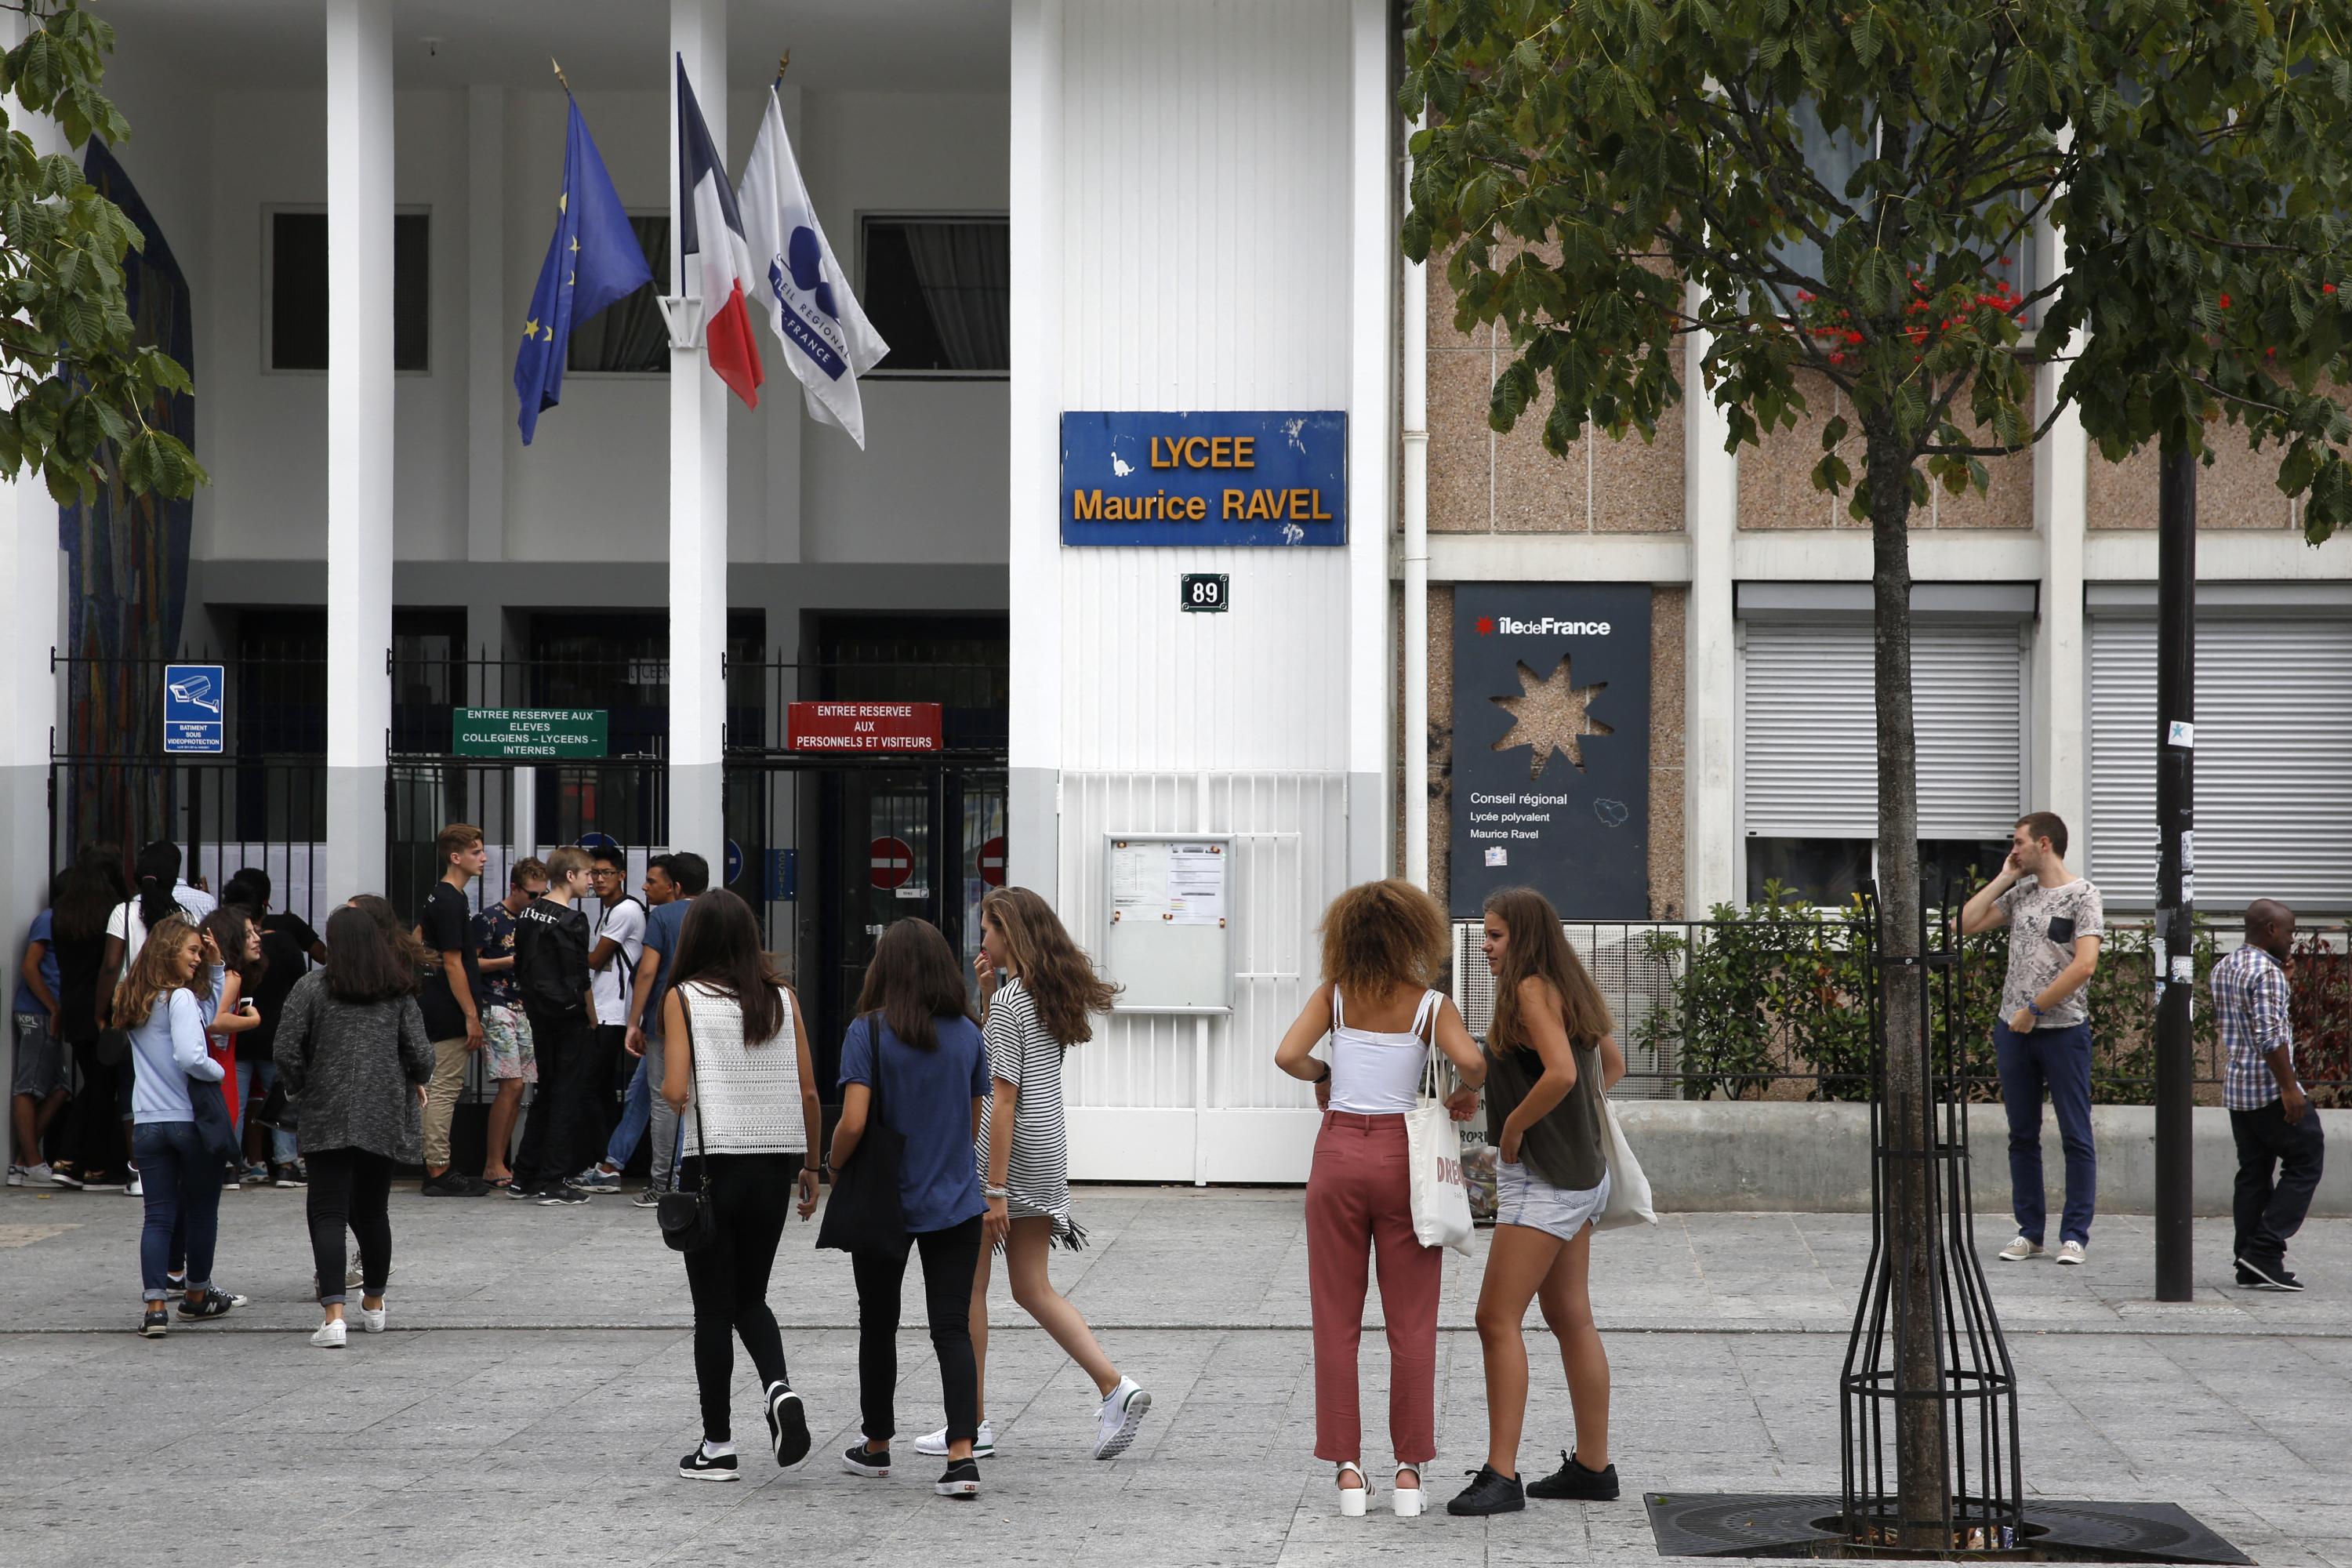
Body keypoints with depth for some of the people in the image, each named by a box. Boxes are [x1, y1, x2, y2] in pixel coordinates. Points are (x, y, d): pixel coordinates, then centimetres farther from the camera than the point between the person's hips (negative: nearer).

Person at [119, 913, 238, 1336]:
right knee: (201, 1209, 13)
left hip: (147, 1123, 6)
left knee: (158, 1215, 3)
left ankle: (155, 1306, -6)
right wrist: (222, 1074, -6)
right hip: (191, 1121, -6)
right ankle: (197, 1296, 27)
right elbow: (190, 1057, -23)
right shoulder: (180, 998, -12)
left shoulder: (133, 999, 11)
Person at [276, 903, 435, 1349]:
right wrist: (418, 1082, 23)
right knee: (373, 1209, 17)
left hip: (328, 1116, -3)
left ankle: (334, 1313, -18)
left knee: (328, 1213, -4)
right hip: (385, 1116, 3)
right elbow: (420, 1053, 1)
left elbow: (287, 1051, -6)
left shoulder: (311, 986, -3)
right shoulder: (398, 991, 4)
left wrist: (300, 1088, 13)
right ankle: (374, 1304, 29)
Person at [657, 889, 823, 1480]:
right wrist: (811, 1167, 14)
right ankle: (779, 1387, -9)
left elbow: (675, 1089, -13)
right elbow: (809, 1093, 4)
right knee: (750, 1297, 18)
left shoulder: (684, 998, -4)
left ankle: (718, 1445, 9)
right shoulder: (782, 998, 5)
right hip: (776, 1160, 3)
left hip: (714, 1161, -3)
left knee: (713, 1305, 5)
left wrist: (667, 1092, 10)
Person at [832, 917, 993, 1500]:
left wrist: (835, 1167, 0)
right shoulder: (968, 1035, 0)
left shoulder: (869, 1032, -12)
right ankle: (962, 1455, -12)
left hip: (883, 1204, -2)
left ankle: (876, 1445, 30)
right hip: (956, 1203, 2)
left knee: (879, 1325, 15)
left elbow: (853, 1123, -19)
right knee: (953, 1328, 1)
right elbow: (974, 1122, 9)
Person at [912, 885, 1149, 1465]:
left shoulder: (1008, 1001, -15)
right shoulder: (1049, 994, 10)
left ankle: (972, 1424, 9)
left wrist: (995, 1189, -20)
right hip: (1048, 1154, 8)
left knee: (967, 1287, 4)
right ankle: (1114, 1385, -2)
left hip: (1008, 1153, -8)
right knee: (1033, 1288, 12)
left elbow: (1004, 1097, -19)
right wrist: (988, 988, 13)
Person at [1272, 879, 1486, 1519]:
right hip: (1403, 1155, -1)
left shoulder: (1334, 996, 1)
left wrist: (1321, 1076, 8)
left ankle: (1348, 1468, 4)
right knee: (1411, 1324, 6)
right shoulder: (1431, 1005, -4)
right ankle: (1409, 1470, 5)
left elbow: (1287, 1056, -12)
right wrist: (1468, 1095, 2)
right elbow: (1470, 1062, -19)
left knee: (1337, 1321, 7)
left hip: (1339, 1154, 1)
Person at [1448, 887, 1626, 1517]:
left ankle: (1501, 1475, -14)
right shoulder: (1570, 991, 13)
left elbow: (1561, 1072, -29)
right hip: (1577, 1172, 10)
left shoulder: (1532, 990, -15)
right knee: (1572, 1320, 14)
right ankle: (1593, 1467, 19)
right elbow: (1611, 1064, 26)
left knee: (1498, 1319, -11)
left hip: (1542, 1178, -10)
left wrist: (1513, 1128, -17)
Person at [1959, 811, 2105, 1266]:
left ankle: (2074, 1236, 2)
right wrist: (2005, 878, 6)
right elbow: (1966, 924, 9)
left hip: (2064, 1029, -6)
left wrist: (2034, 1009, -15)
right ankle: (2030, 1232, 15)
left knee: (2076, 1137, -1)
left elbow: (2084, 964, -17)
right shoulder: (2020, 893, 13)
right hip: (2013, 1029, 6)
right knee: (2022, 1136, 9)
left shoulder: (2082, 895, -6)